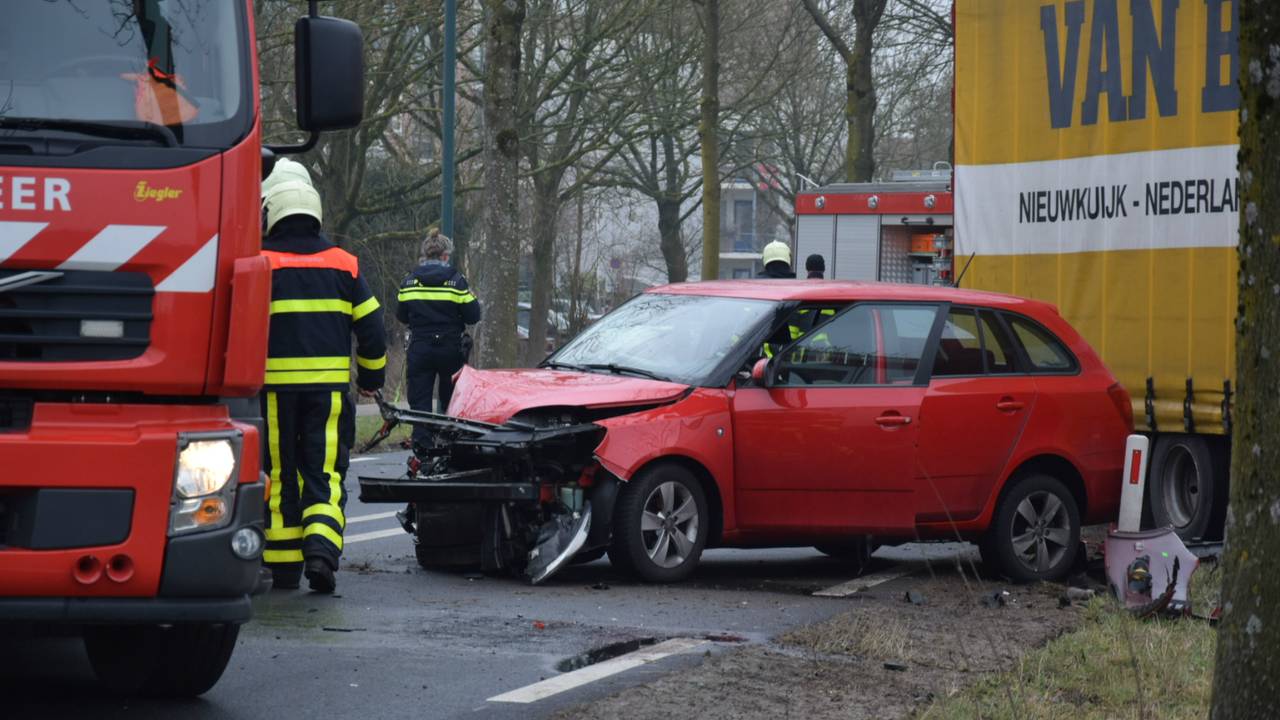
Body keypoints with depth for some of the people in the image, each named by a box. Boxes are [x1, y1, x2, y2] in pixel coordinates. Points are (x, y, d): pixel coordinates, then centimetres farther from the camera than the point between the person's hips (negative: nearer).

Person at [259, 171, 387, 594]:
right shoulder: (344, 265, 6)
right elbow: (370, 326, 9)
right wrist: (371, 377, 21)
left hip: (274, 387, -1)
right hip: (330, 385, 1)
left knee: (279, 475, 8)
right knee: (325, 474, 2)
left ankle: (284, 566, 10)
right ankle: (321, 551, -19)